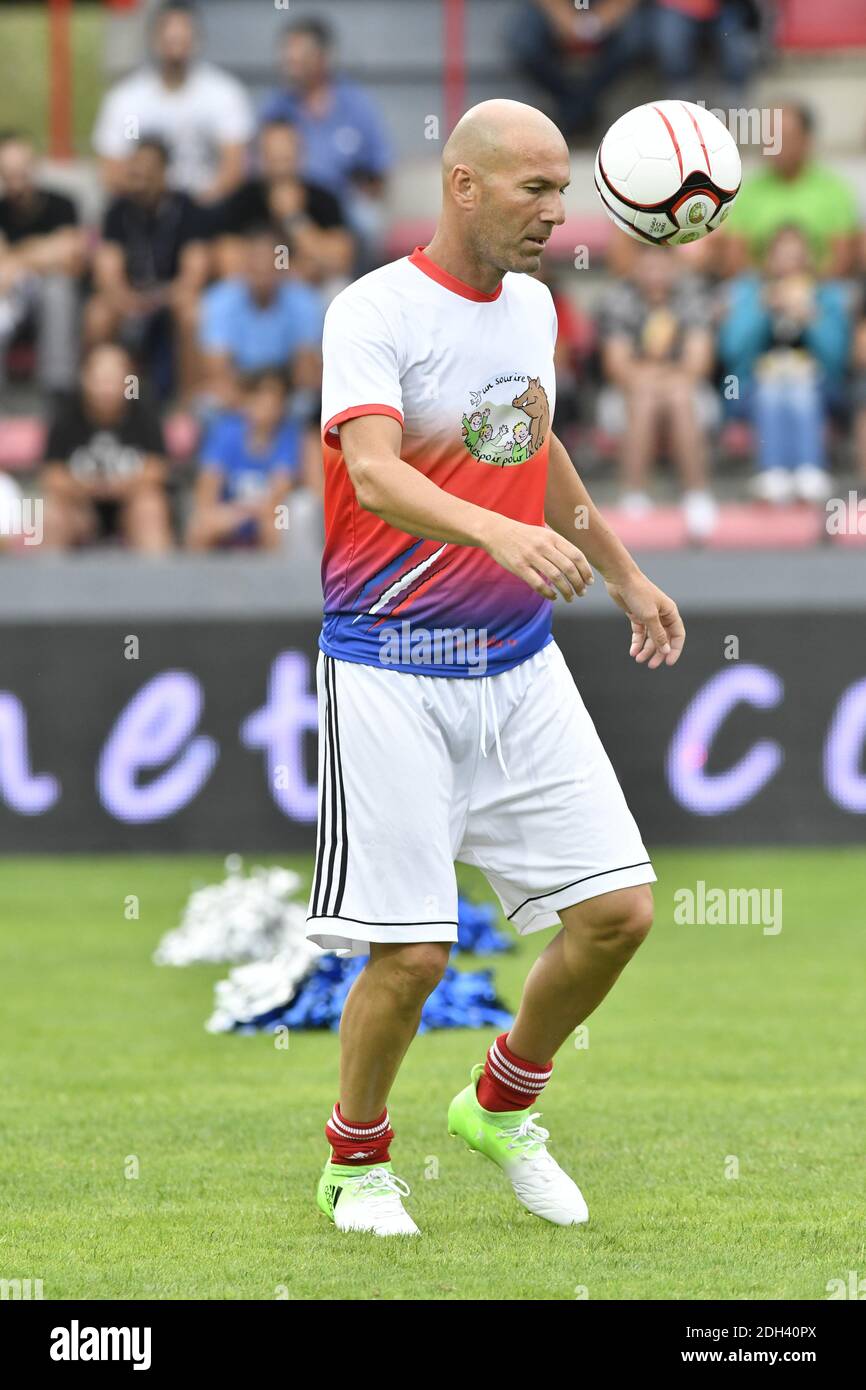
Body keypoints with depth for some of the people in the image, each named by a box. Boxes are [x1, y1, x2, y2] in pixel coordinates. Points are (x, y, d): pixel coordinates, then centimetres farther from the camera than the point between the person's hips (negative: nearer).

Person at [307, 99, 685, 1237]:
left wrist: (624, 575, 34)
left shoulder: (532, 304, 10)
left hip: (519, 663, 7)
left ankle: (503, 1106, 23)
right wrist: (499, 533, -45)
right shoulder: (375, 312, -13)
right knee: (410, 953, -9)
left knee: (618, 908, -1)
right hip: (389, 668, -7)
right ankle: (357, 1163, 16)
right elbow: (375, 472, -29)